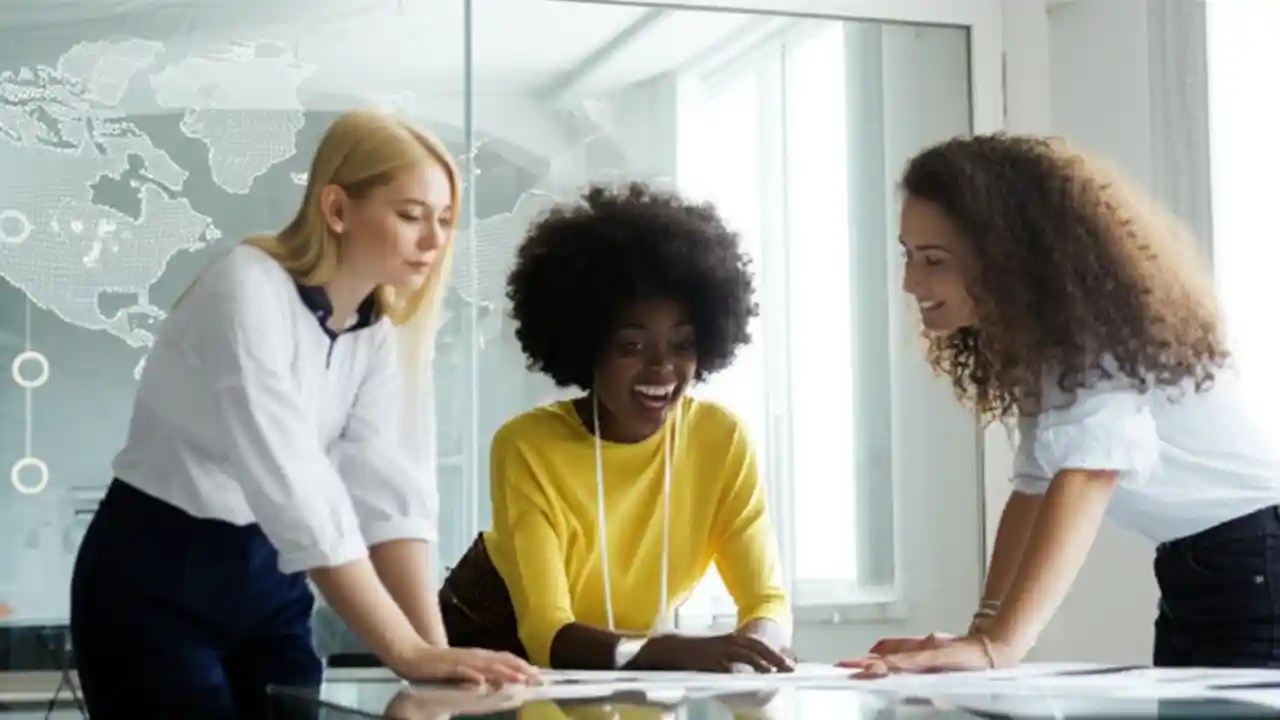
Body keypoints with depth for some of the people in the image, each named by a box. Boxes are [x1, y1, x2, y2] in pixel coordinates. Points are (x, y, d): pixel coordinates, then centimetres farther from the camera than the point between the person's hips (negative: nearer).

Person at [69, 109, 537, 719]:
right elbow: (295, 488, -33)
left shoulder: (377, 328, 0)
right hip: (154, 581, -6)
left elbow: (386, 488, -11)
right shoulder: (250, 292, -23)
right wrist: (409, 653, -37)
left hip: (266, 577, 7)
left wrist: (436, 647, -25)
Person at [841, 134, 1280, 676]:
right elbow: (1035, 485, -3)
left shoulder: (1099, 321, -23)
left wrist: (999, 646, -49)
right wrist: (983, 628, -16)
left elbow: (1089, 475, -37)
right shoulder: (1038, 335, 4)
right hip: (1186, 570, 9)